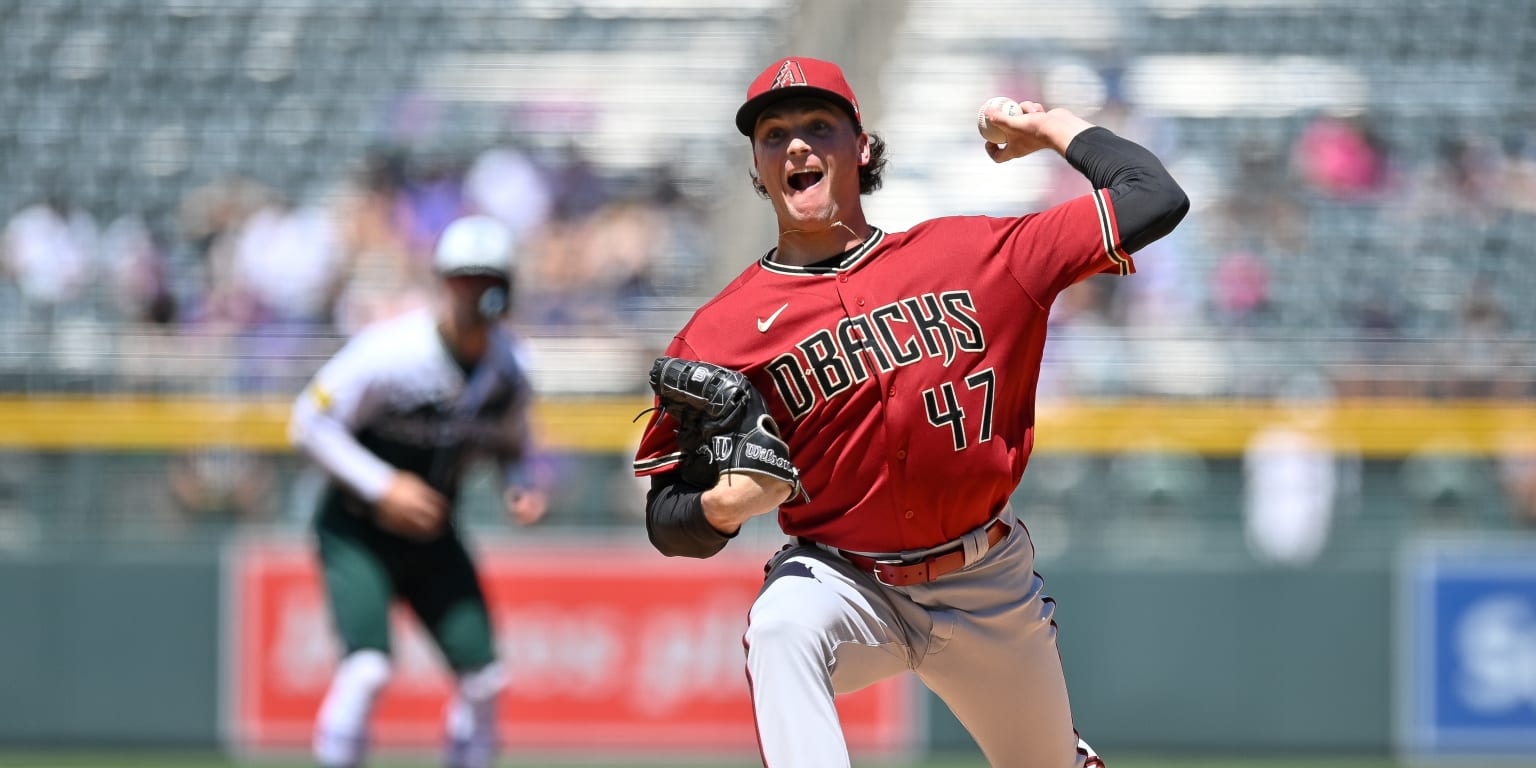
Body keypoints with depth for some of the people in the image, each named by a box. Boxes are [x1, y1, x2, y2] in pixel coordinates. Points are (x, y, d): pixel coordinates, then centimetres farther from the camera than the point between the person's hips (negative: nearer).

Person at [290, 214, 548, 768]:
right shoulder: (391, 352, -24)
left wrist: (523, 486, -10)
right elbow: (310, 422, -18)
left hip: (432, 534, 6)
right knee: (368, 665, -22)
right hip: (356, 529, -6)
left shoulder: (510, 368, -5)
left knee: (483, 676, -2)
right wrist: (382, 487, -26)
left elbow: (511, 441, 13)